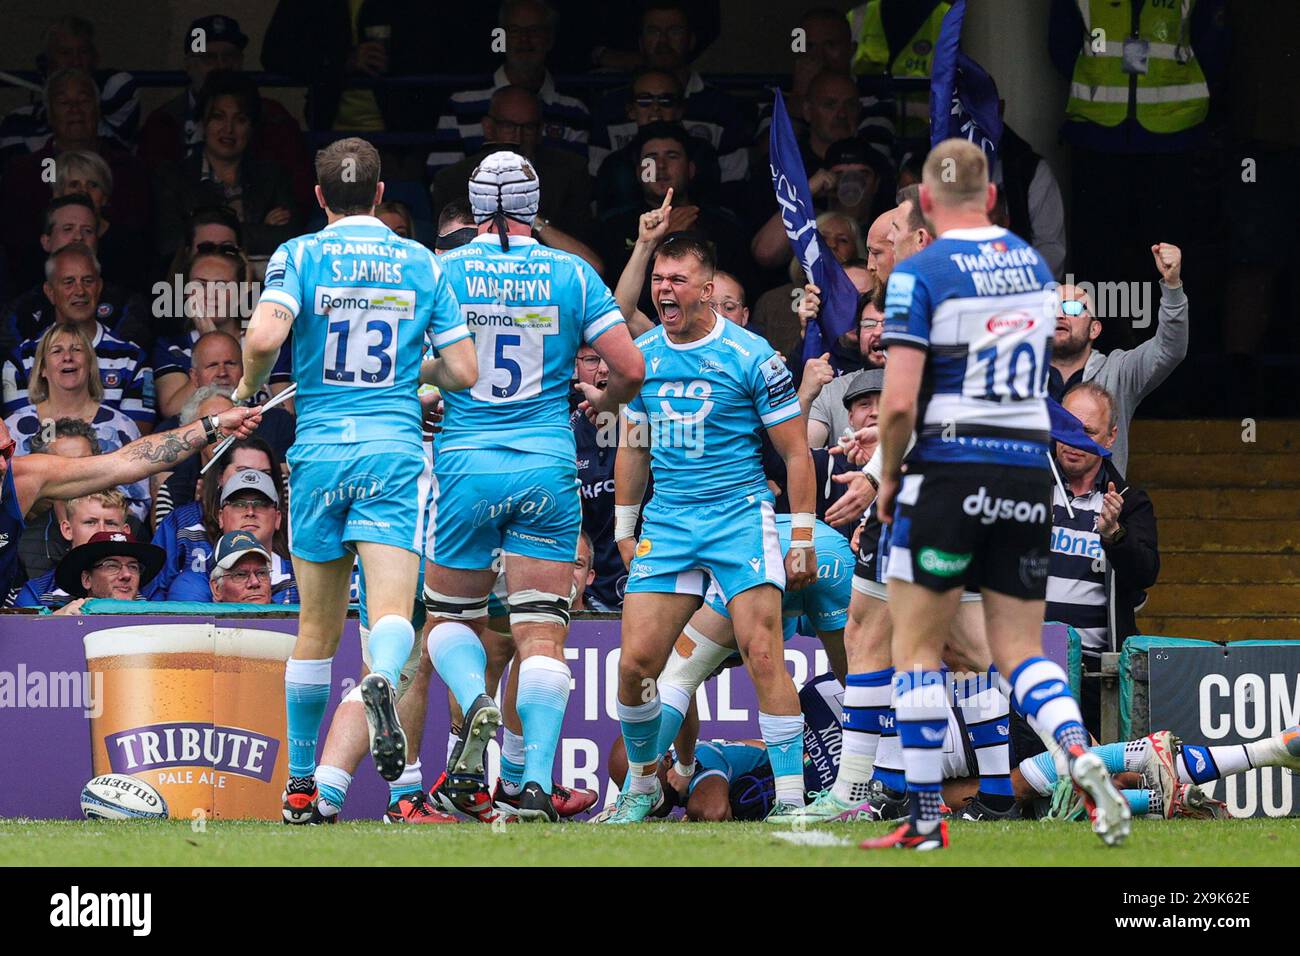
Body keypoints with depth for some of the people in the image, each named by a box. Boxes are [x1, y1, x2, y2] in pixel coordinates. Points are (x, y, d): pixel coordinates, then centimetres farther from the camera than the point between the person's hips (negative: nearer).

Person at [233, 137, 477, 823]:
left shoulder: (300, 256, 2)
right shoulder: (422, 264, 8)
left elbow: (264, 336, -16)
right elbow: (463, 373, 6)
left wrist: (248, 388, 4)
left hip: (319, 454, 0)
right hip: (395, 454, 0)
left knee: (317, 629, 11)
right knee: (391, 611, -12)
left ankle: (300, 785, 17)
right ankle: (382, 679, -47)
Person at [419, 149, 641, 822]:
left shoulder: (441, 273, 0)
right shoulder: (572, 275, 2)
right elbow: (630, 368, 1)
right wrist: (601, 402, 22)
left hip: (466, 464, 0)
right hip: (547, 468, 0)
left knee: (449, 619, 16)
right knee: (541, 630, 1)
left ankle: (475, 702, -14)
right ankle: (537, 782, -10)